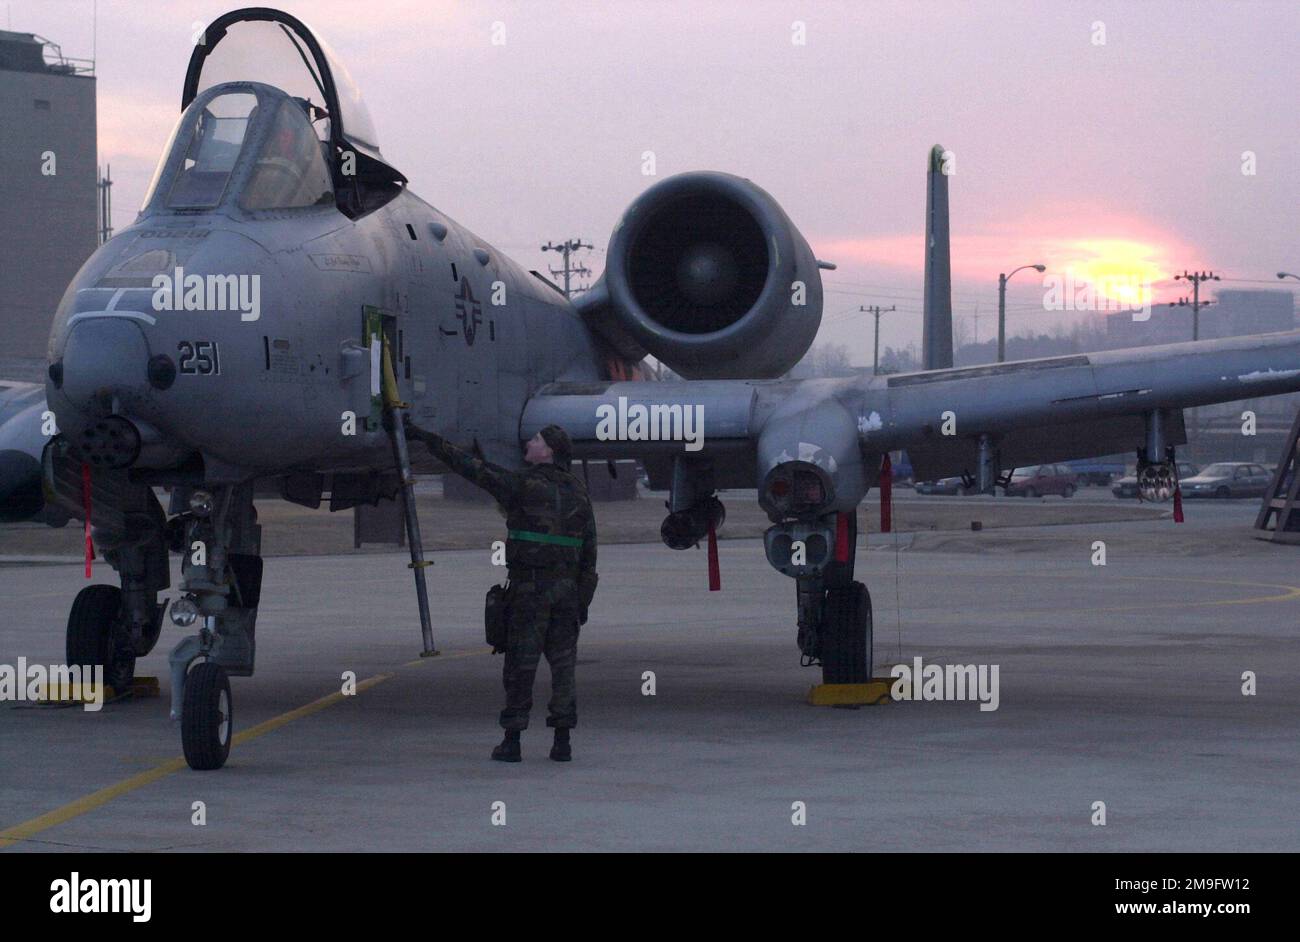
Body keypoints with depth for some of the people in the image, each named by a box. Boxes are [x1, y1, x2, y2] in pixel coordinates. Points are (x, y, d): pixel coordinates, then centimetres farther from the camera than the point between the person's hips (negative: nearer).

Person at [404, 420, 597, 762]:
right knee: (563, 663, 7)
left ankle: (512, 741, 2)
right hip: (567, 588, 4)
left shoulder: (521, 485, -7)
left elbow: (470, 466, -7)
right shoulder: (579, 492, 9)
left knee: (520, 664, 1)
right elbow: (589, 550, 9)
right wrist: (583, 598, 15)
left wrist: (424, 437, -2)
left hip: (529, 587, -4)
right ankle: (562, 742, 4)